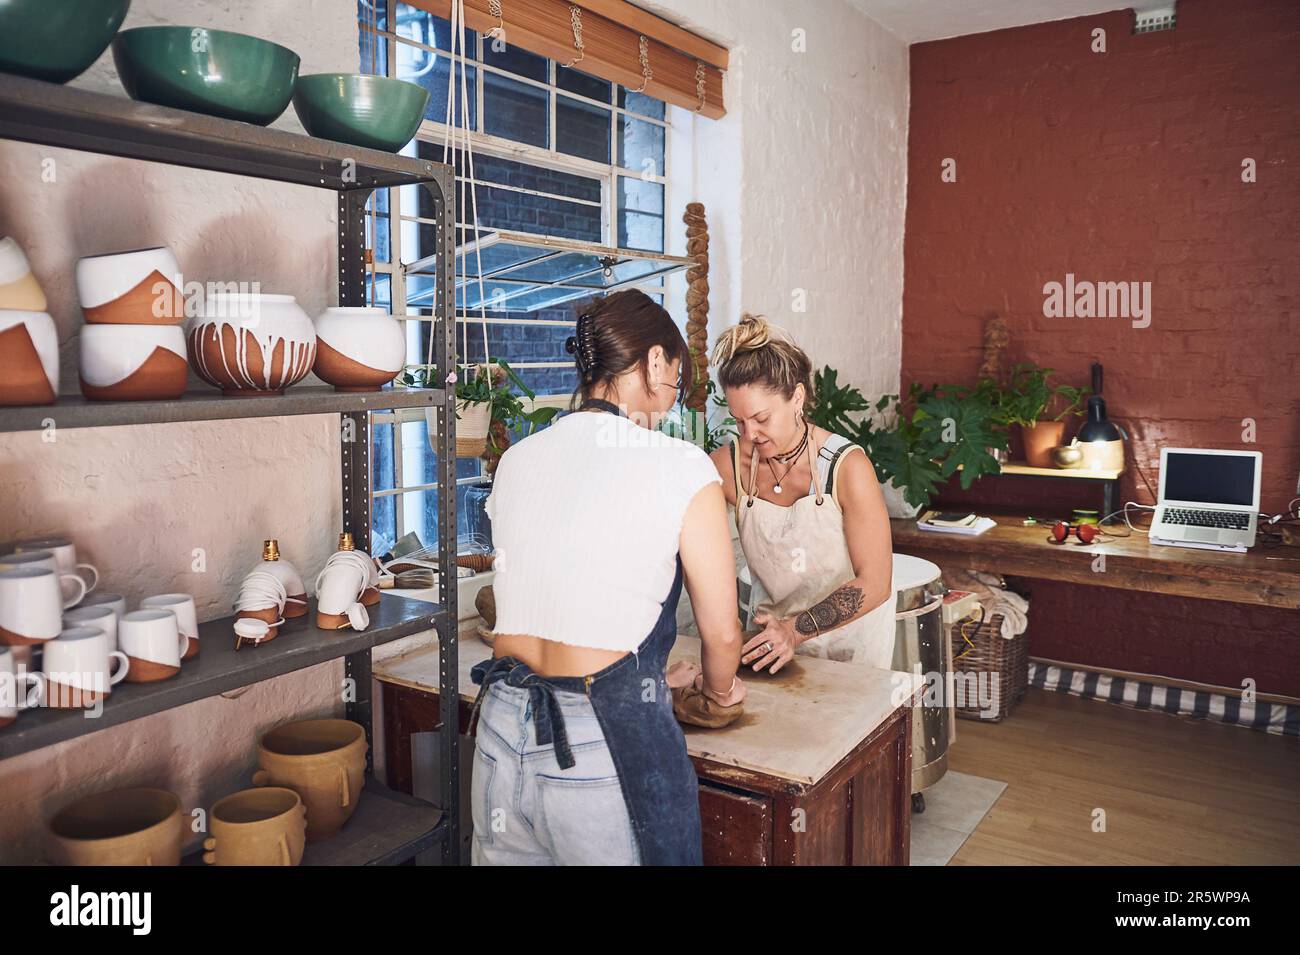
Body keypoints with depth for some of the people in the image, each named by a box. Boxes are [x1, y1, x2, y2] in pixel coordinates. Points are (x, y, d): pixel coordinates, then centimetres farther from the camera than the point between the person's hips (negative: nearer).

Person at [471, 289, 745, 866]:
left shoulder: (515, 460, 5)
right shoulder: (681, 467, -10)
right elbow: (721, 633, -5)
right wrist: (720, 688, 18)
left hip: (502, 731, 5)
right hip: (608, 742, -5)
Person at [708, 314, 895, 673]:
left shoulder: (847, 467, -21)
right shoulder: (727, 466, -13)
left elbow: (875, 584, -20)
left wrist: (796, 630, -29)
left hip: (850, 638, -2)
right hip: (773, 633, 2)